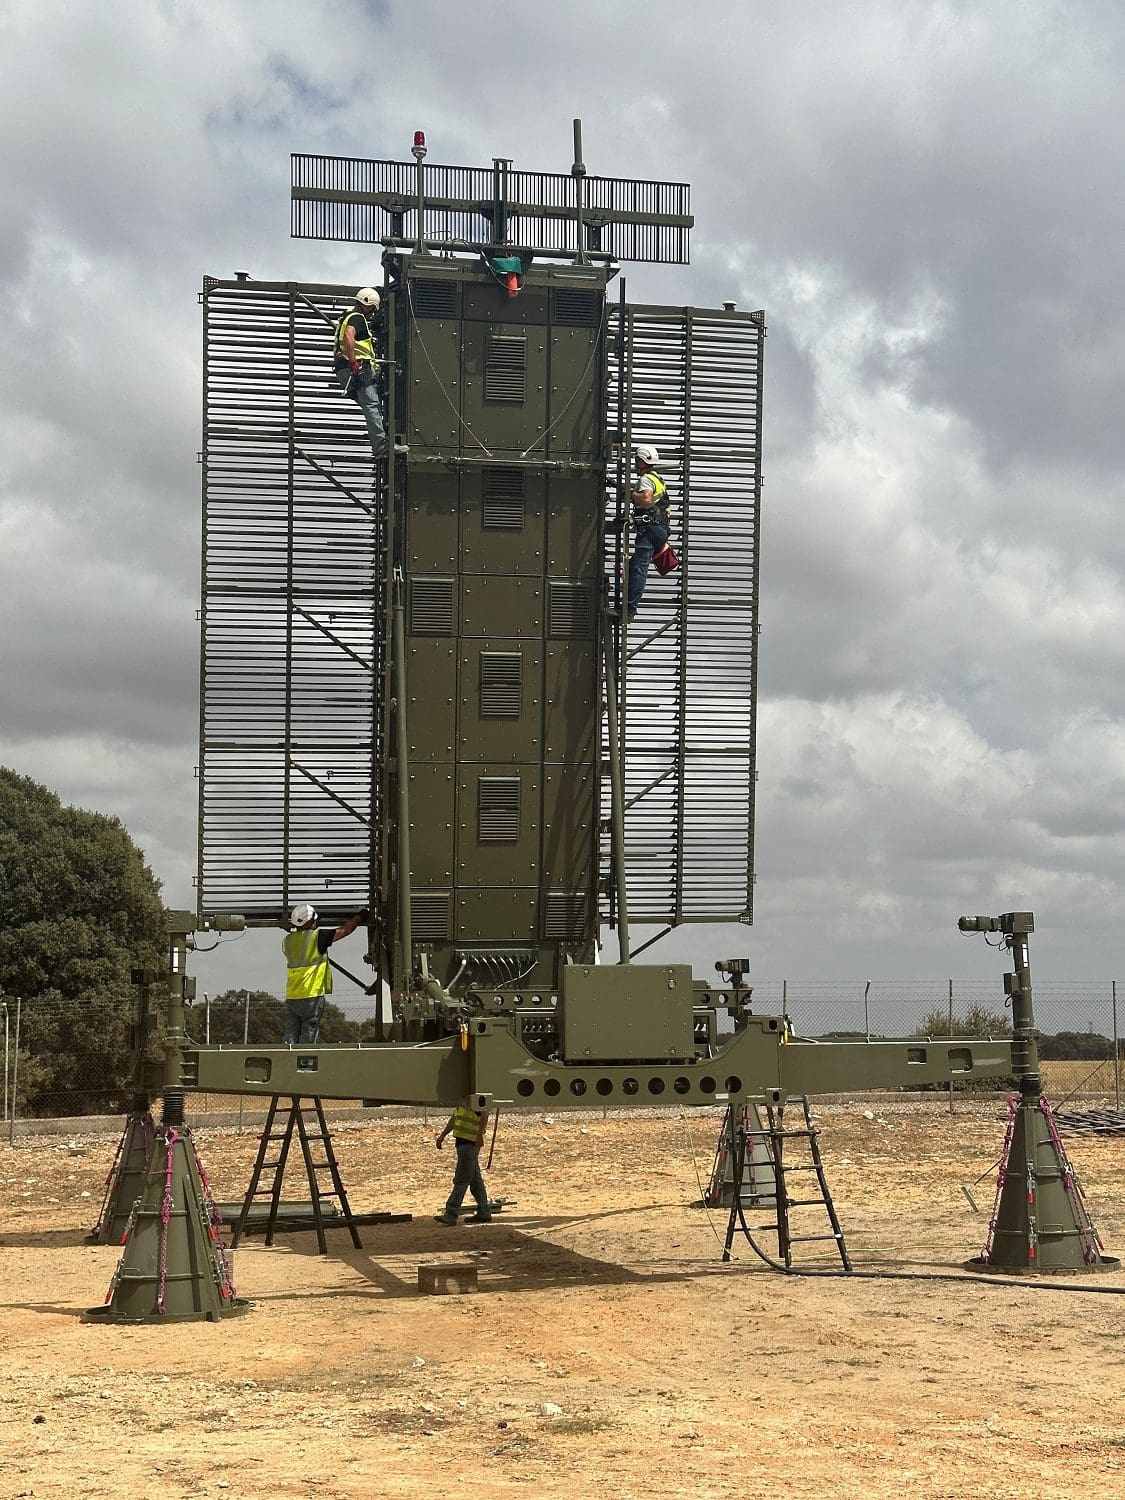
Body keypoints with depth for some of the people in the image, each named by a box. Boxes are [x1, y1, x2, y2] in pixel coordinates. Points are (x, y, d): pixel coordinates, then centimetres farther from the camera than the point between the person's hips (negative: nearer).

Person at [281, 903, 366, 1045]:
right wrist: (359, 917, 18)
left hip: (291, 997, 5)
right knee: (307, 1037, -2)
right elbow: (344, 930, 2)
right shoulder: (317, 936, -7)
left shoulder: (287, 941, 7)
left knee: (290, 1038, 6)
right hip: (312, 995, -5)